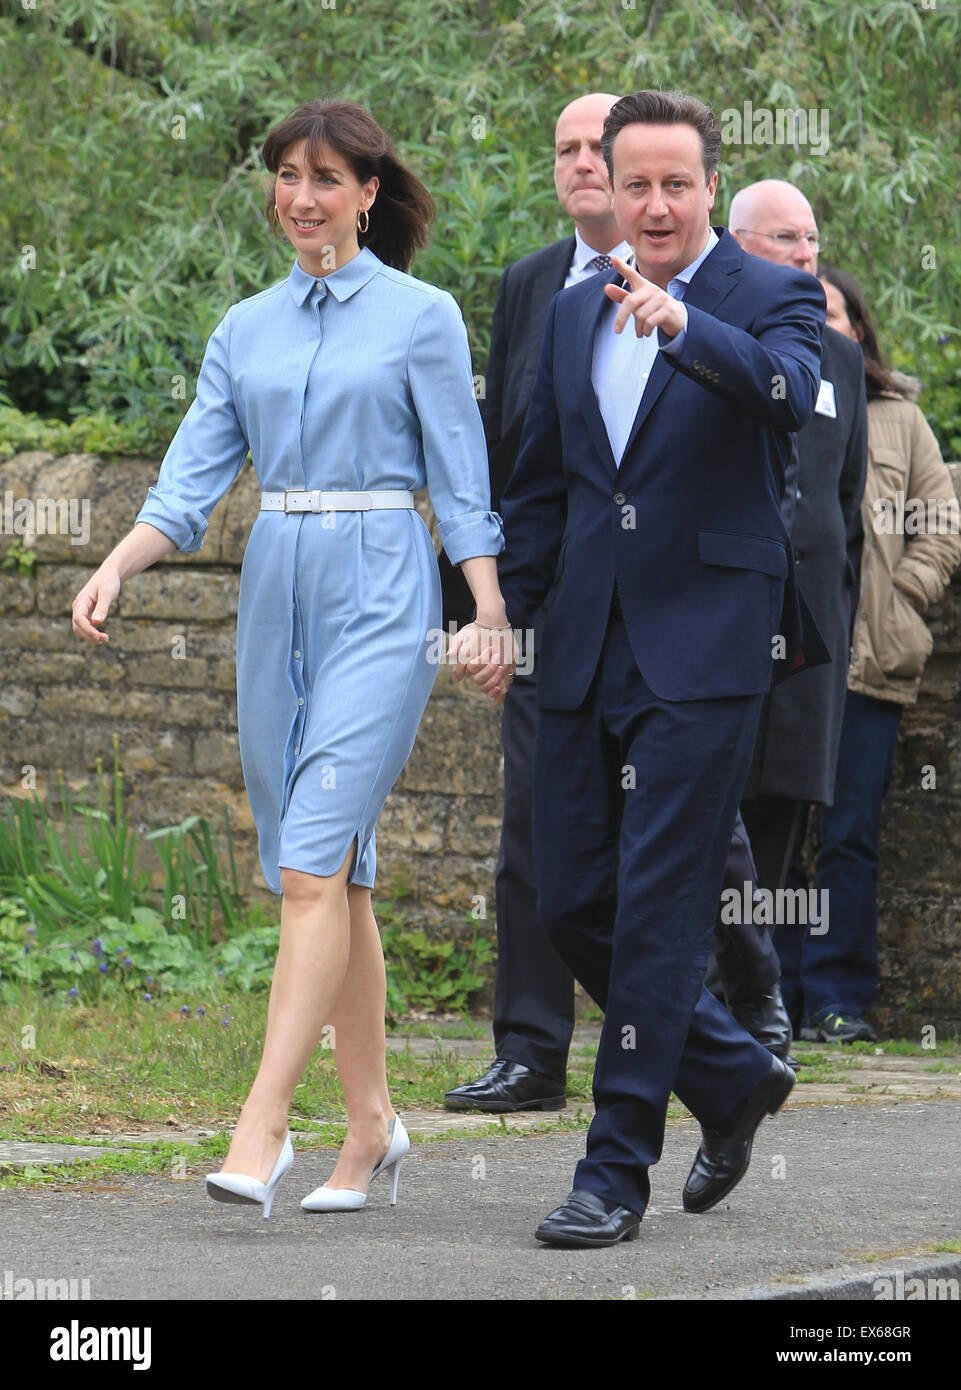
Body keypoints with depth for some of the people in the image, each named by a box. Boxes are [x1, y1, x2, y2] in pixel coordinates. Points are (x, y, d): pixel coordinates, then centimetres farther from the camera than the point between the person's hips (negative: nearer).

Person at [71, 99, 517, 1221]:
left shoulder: (422, 317, -1)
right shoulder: (247, 328, 13)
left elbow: (462, 482, -2)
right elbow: (193, 476, 6)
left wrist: (491, 615, -9)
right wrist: (116, 568, -10)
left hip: (381, 592, -6)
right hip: (274, 589, 6)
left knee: (314, 864, -15)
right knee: (330, 870, 8)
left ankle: (262, 1126, -19)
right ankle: (370, 1120, 17)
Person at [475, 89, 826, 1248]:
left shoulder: (769, 299, -3)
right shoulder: (572, 313, 14)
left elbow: (790, 397, -26)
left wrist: (684, 326, -40)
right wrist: (503, 613, 15)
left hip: (703, 651, -6)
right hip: (587, 655, 6)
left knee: (657, 911, -7)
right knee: (571, 909, 8)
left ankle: (617, 1171, -2)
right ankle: (733, 1080, 29)